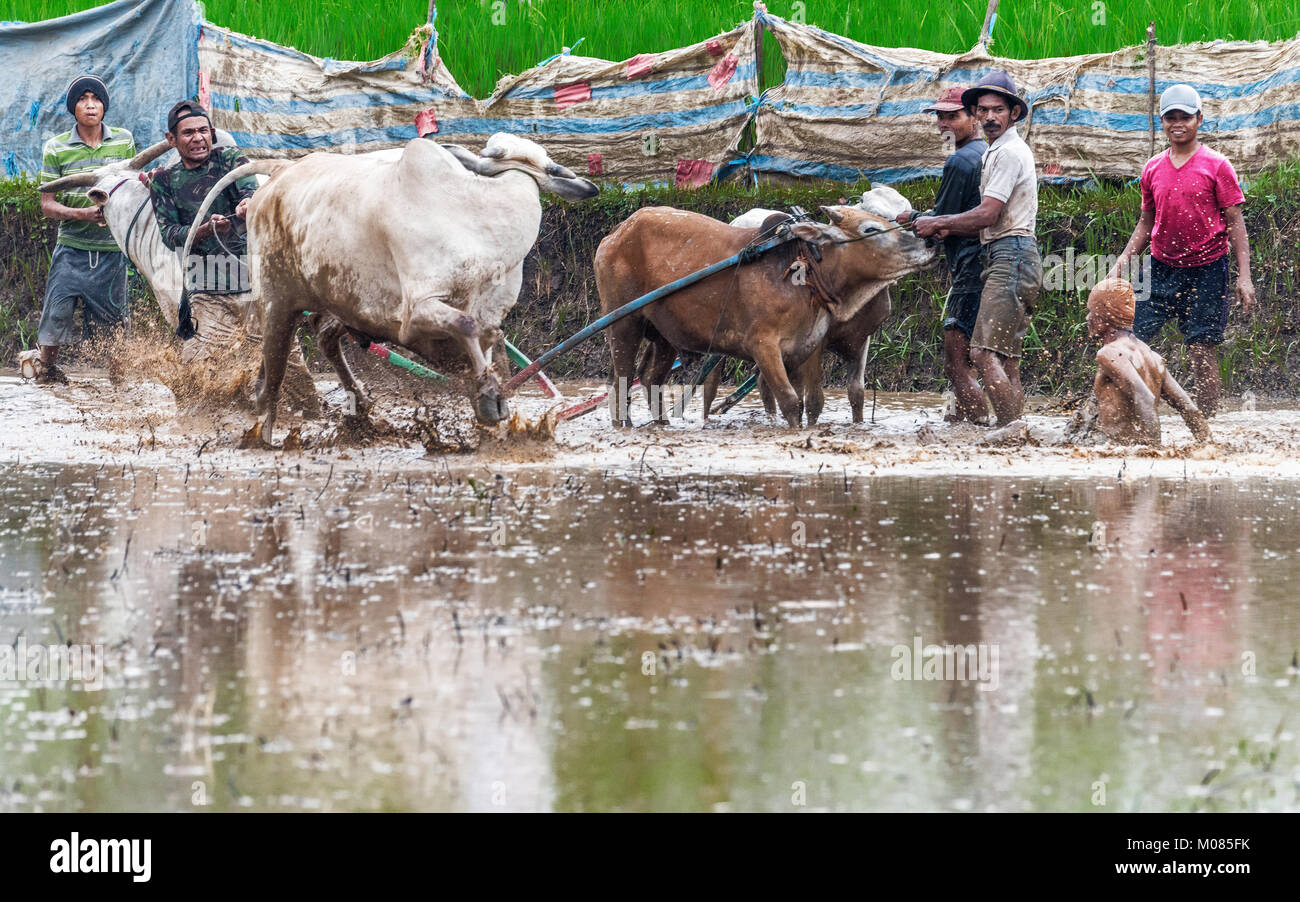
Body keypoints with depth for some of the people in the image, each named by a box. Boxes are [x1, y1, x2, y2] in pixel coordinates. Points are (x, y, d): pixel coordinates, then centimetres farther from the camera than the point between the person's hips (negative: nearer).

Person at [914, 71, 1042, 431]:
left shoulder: (1008, 152, -9)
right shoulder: (999, 151, 23)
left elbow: (988, 214, -16)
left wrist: (937, 223, -5)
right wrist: (950, 228, 10)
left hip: (1011, 256, -11)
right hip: (1012, 257, 11)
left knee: (984, 353, -18)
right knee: (1006, 360, 8)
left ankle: (1010, 425, -24)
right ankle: (1015, 430, 7)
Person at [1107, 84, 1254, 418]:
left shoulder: (1216, 165, -3)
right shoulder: (1153, 169, 9)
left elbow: (1235, 221, -3)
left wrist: (1244, 276, -9)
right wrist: (1124, 258, 3)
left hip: (1206, 272, -4)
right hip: (1161, 270, 4)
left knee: (1202, 353, -4)